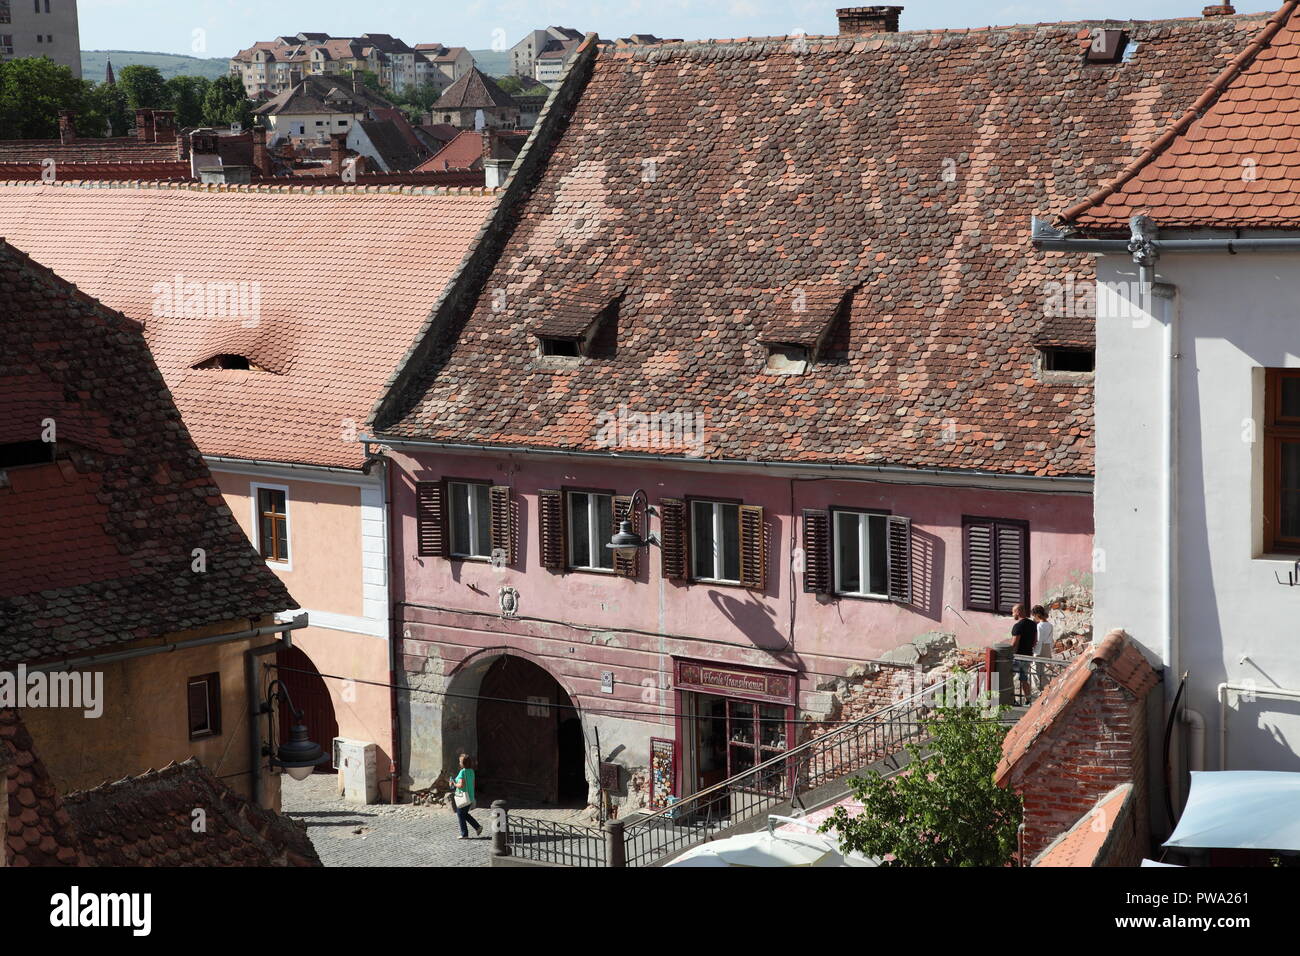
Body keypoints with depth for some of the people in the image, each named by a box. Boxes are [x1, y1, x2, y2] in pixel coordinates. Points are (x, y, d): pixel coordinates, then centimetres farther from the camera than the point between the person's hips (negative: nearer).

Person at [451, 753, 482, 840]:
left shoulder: (463, 772, -20)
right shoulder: (471, 771, 6)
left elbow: (461, 785, -27)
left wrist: (454, 784, -9)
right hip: (470, 797, 8)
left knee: (461, 816, 6)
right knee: (465, 814, 23)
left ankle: (464, 834, 11)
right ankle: (477, 827, 14)